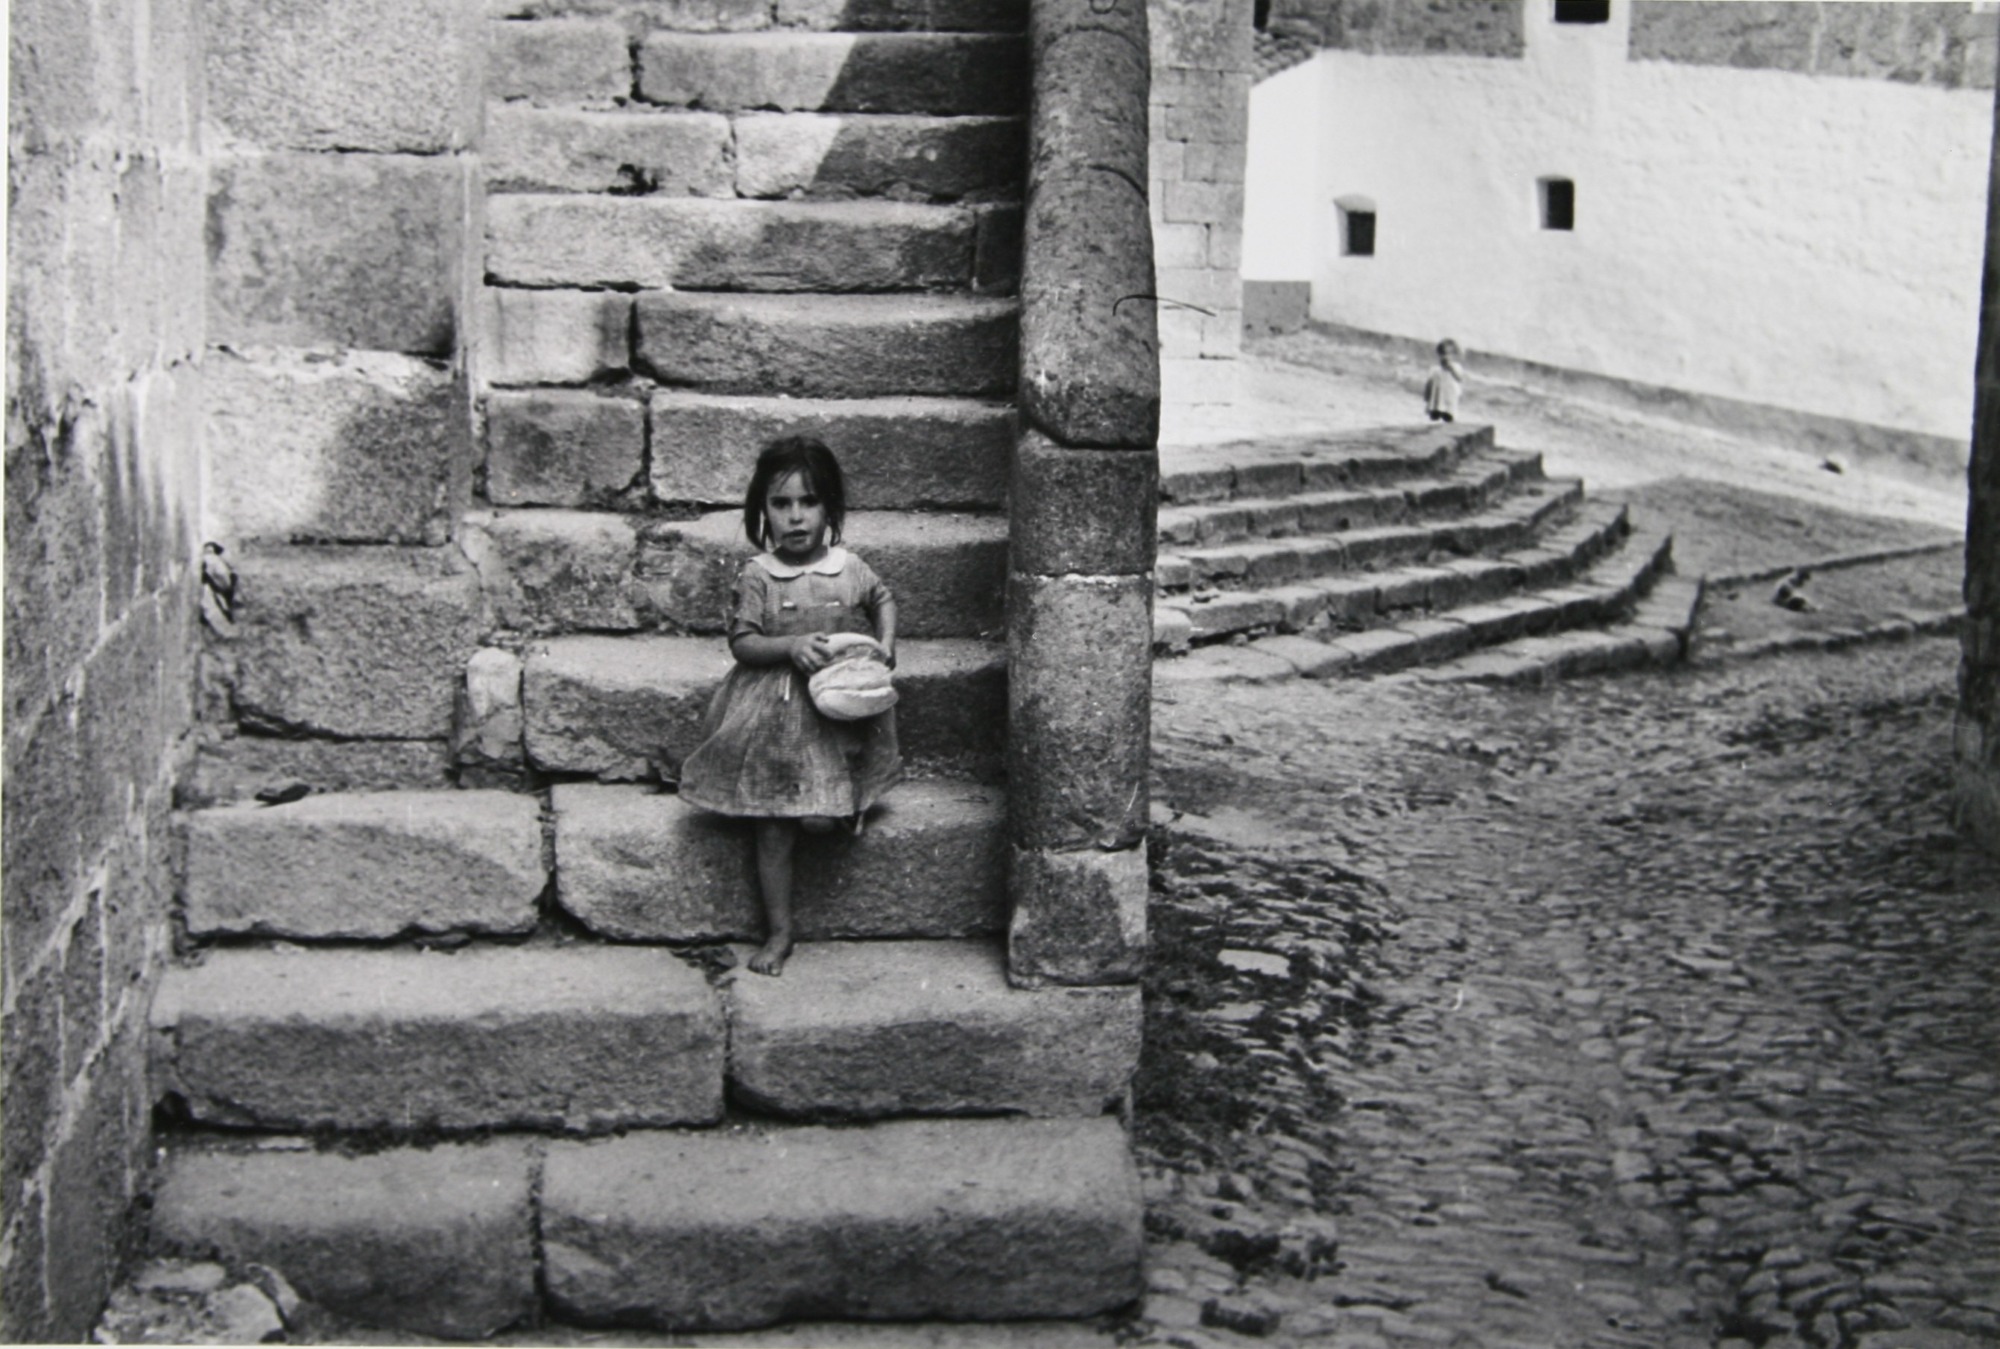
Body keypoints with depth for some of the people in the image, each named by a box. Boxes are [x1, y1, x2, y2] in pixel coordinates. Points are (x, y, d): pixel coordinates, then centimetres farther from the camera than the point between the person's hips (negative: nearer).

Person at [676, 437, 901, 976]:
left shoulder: (850, 570, -2)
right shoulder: (757, 576, -7)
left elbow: (883, 600, 19)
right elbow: (742, 643, -7)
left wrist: (885, 645, 4)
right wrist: (791, 646, -21)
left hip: (836, 713, 1)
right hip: (771, 714, 0)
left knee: (820, 819, -15)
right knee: (773, 829, 0)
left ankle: (847, 798, 21)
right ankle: (778, 933, 12)